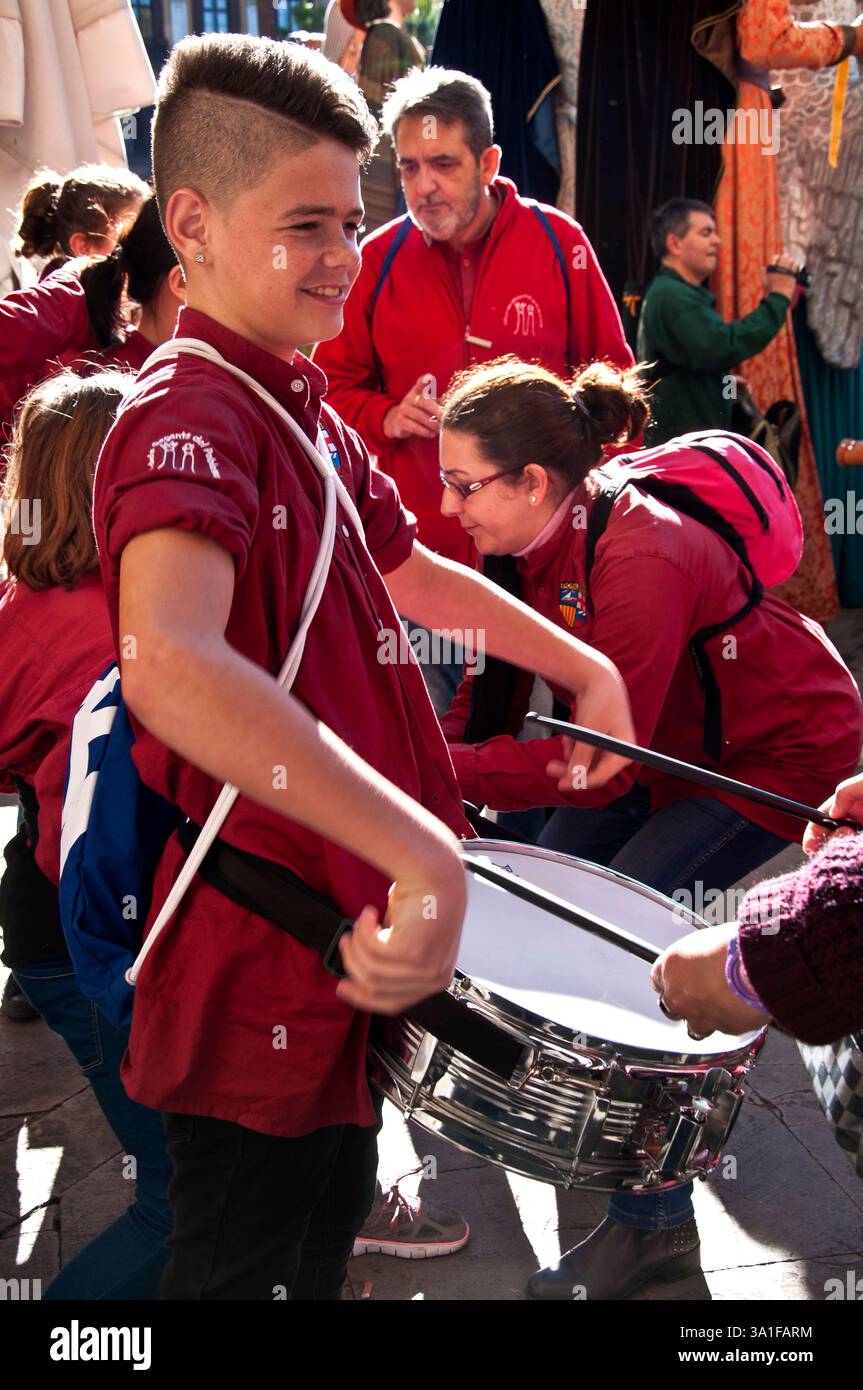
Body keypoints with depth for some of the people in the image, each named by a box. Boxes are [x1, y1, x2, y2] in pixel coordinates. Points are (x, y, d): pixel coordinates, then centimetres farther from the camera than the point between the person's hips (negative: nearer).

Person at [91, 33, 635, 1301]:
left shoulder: (308, 414, 10)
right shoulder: (185, 418, -22)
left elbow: (411, 575, 24)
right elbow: (168, 662, -41)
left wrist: (584, 666, 22)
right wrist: (423, 849, -44)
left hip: (339, 932, 9)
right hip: (256, 972, -9)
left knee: (329, 1227, 27)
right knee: (250, 1263, 10)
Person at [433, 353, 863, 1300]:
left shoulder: (638, 560, -35)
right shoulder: (527, 544, -9)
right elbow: (493, 690, -3)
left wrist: (439, 771, -32)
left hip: (780, 749, -8)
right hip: (664, 743, 8)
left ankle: (655, 1222, 0)